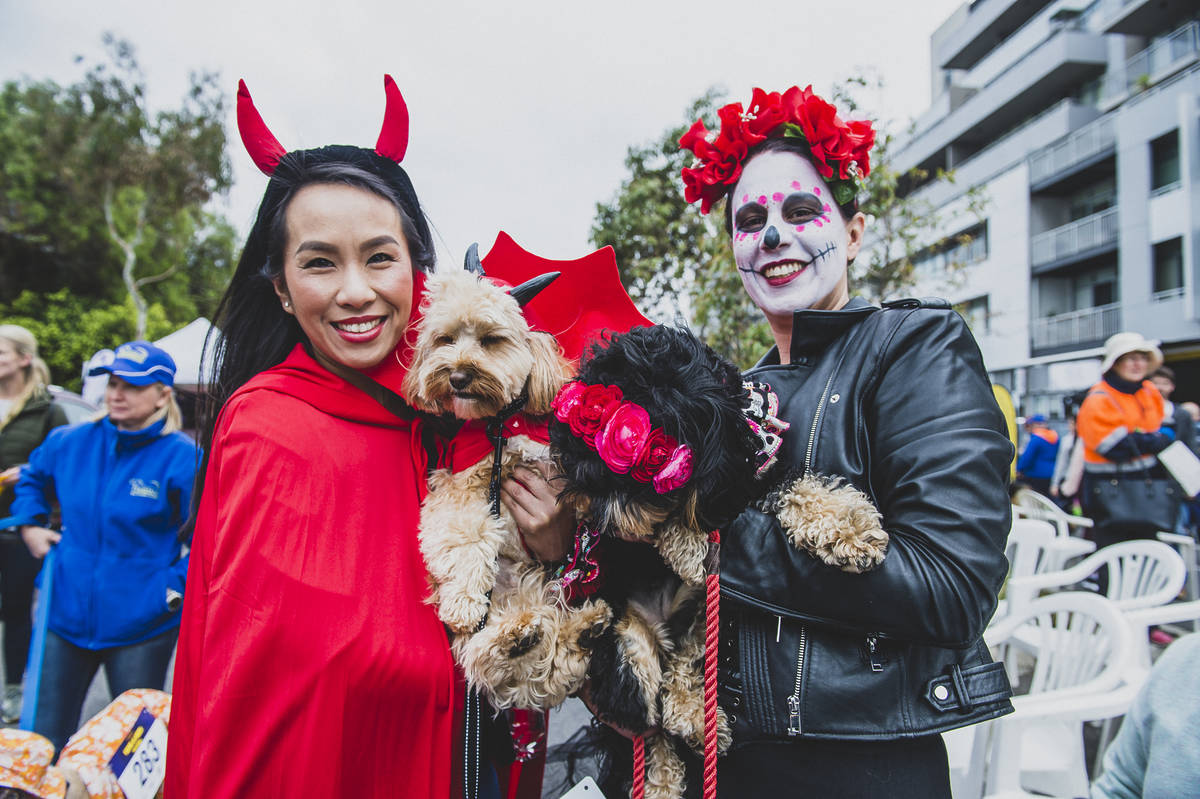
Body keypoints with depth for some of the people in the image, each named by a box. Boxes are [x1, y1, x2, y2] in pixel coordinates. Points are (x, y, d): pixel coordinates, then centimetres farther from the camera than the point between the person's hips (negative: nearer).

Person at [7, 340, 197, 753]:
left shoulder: (183, 457, -16)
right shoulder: (70, 442, 2)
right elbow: (33, 479, 24)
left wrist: (177, 586, -16)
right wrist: (30, 524, 11)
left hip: (142, 626, -4)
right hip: (67, 615, 5)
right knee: (45, 738, 17)